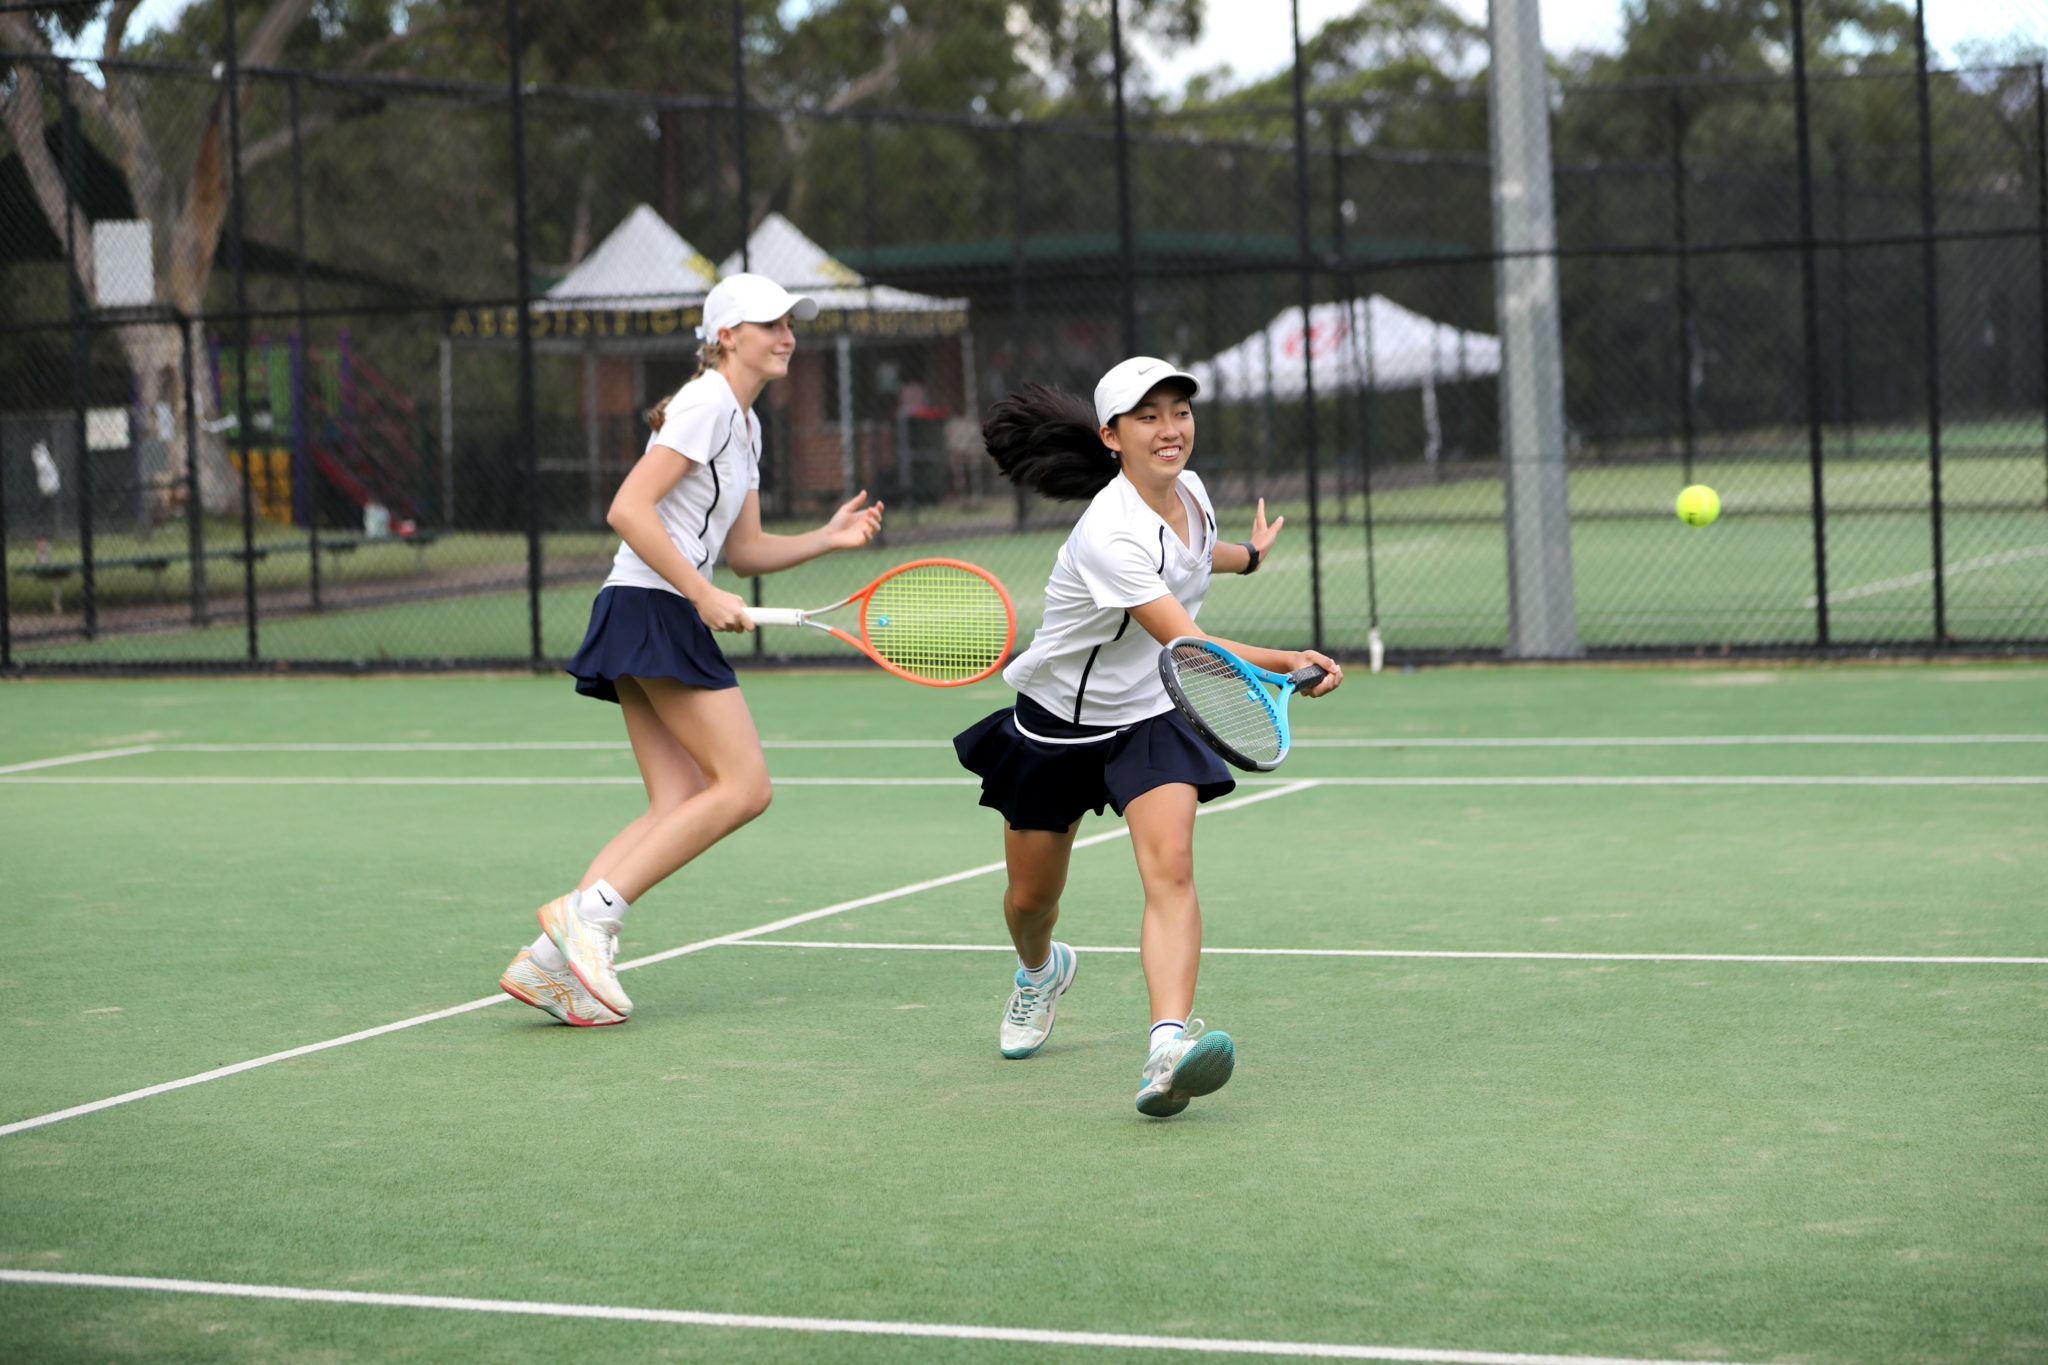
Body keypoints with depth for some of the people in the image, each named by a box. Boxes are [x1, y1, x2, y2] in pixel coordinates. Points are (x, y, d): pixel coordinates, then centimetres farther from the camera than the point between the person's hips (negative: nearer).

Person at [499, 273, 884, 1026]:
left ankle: (548, 961, -5)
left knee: (680, 806, 1)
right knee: (744, 786, -11)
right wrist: (704, 594, -20)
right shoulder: (706, 404, -10)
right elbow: (627, 510, -18)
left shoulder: (746, 425, 20)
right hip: (652, 607, -10)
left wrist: (828, 538, 8)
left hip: (669, 619, 10)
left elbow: (743, 548, 22)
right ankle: (588, 911, -14)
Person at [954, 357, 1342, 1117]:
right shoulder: (1111, 533, -31)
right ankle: (1041, 971, 52)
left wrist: (1248, 556, 41)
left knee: (1170, 868, -23)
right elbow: (1188, 644, -38)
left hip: (1150, 718, 4)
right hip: (1058, 724, -4)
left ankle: (1168, 1048, -37)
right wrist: (1287, 662, -51)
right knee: (1031, 899, 15)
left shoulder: (1189, 492, -6)